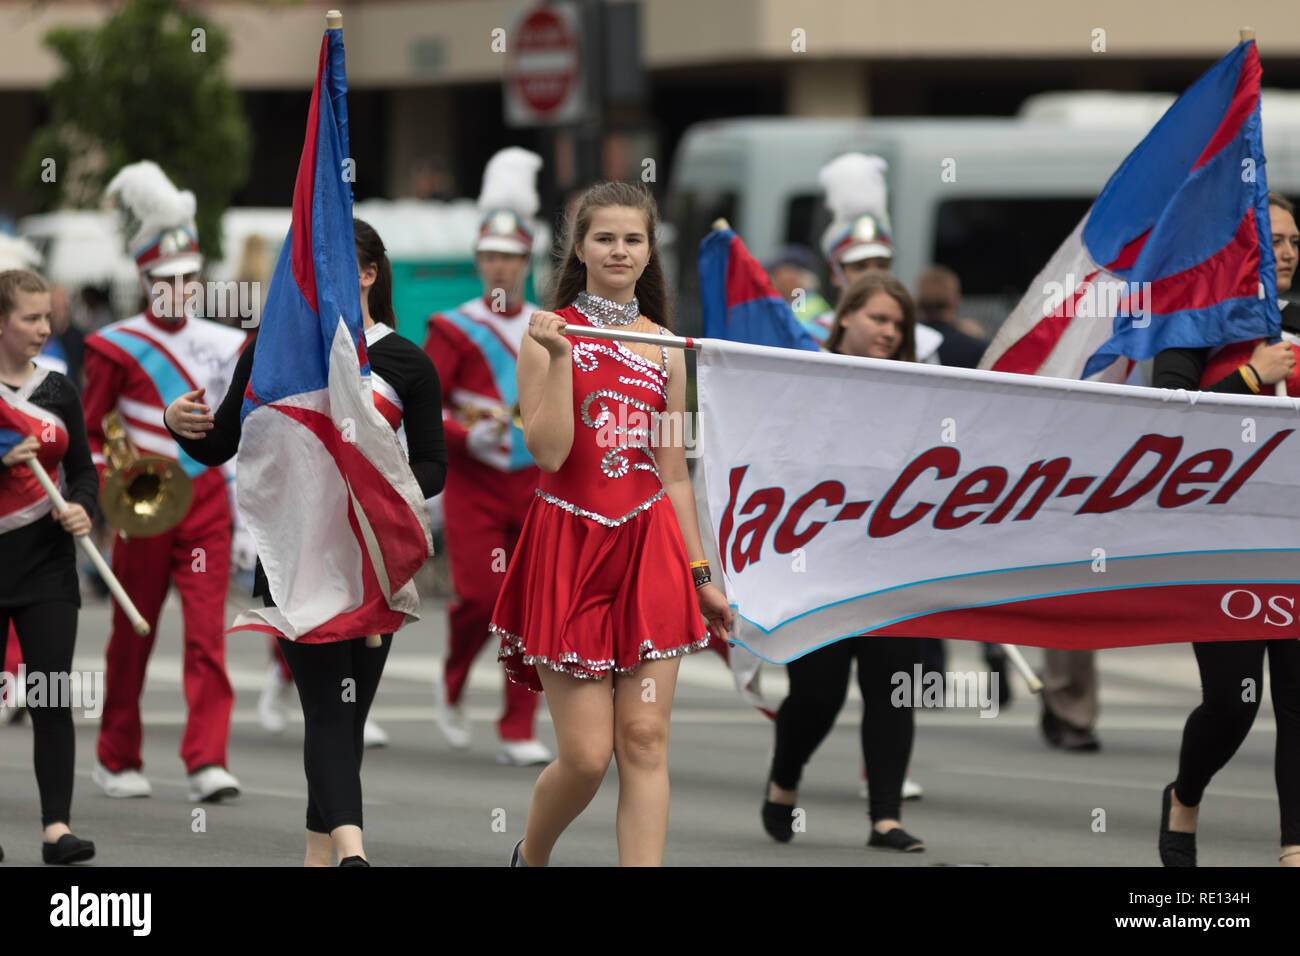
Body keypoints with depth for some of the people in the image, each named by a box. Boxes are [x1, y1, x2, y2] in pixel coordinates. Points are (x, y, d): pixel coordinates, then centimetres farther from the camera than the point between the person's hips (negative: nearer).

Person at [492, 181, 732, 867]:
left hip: (648, 546, 3)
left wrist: (701, 576, 13)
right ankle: (530, 857, 26)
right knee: (586, 754, -3)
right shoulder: (549, 330, -1)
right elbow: (548, 451, -11)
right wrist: (559, 357, -18)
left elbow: (673, 472, 14)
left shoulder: (665, 348, 10)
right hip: (570, 546, -3)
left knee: (645, 741, -4)